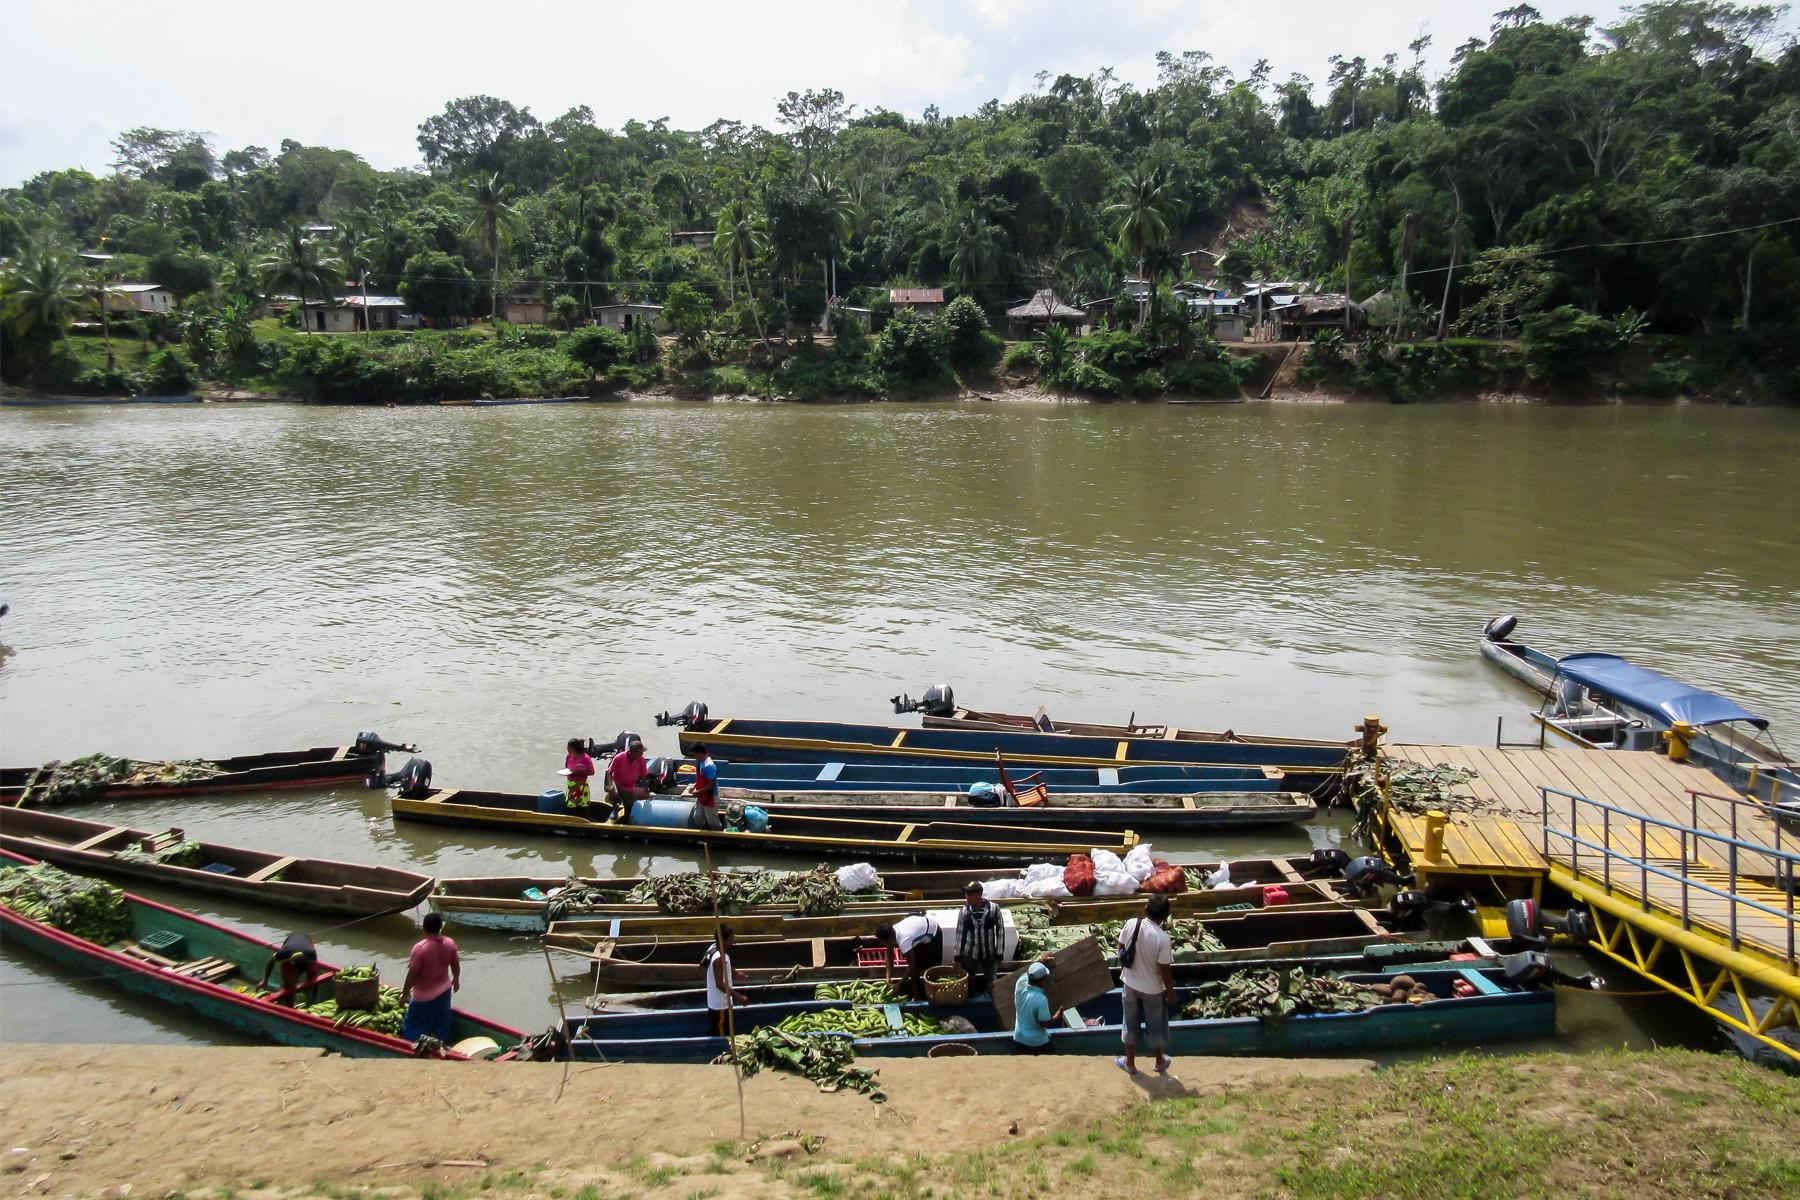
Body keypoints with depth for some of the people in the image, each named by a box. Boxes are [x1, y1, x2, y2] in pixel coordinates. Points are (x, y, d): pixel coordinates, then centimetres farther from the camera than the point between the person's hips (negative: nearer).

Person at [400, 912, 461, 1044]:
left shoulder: (420, 948, -27)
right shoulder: (450, 944, -12)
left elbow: (412, 973, -21)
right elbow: (456, 965, 2)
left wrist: (405, 992, -8)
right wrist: (456, 980, 20)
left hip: (424, 995, -5)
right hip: (444, 990, 5)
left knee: (414, 1026, 14)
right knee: (442, 1023, 22)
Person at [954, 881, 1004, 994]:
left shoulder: (993, 908, -14)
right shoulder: (964, 911, -9)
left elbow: (999, 932, -7)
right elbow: (960, 934, -1)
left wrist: (999, 956, -6)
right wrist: (958, 957, 2)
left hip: (989, 954, -1)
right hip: (969, 954, 1)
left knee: (992, 984, 14)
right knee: (968, 984, 12)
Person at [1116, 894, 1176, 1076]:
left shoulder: (1131, 924, -15)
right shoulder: (1162, 938, -27)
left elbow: (1121, 949, -1)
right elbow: (1165, 969, -19)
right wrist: (1170, 991, -3)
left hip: (1130, 983, 3)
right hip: (1153, 988, -3)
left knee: (1131, 1023, 19)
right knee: (1156, 1024, 19)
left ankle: (1130, 1063, 32)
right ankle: (1160, 1062, 37)